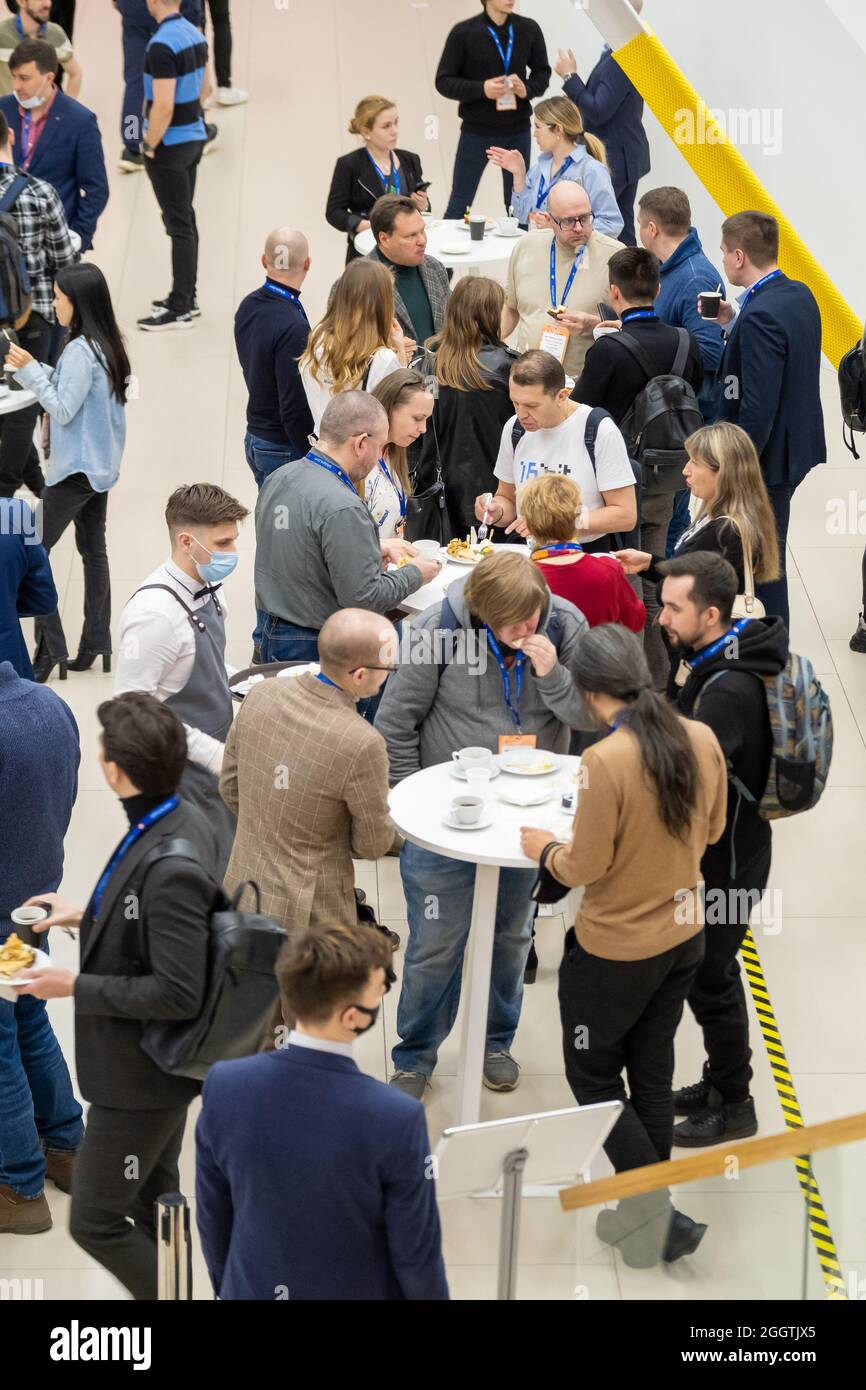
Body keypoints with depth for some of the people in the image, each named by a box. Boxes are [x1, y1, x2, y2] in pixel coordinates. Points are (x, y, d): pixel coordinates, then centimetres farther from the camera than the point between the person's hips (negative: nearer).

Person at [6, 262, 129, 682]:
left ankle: (50, 646, -5)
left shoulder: (81, 351, -22)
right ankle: (95, 643, 19)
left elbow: (63, 410, -20)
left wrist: (29, 372, -16)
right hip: (100, 465, 10)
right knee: (94, 551, 14)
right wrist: (34, 369, 5)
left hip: (76, 469, -10)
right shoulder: (107, 346, 6)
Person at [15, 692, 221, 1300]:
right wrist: (86, 916, 11)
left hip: (140, 1073, -10)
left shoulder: (172, 867, -33)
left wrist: (75, 986, -22)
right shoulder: (186, 821, -5)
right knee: (154, 1203, 25)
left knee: (95, 1221, 5)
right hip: (157, 1060, 10)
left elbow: (177, 994, -30)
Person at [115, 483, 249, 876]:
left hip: (214, 758, 9)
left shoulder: (207, 590, 3)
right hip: (182, 775, -9)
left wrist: (231, 729, 7)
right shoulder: (154, 613, -25)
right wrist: (214, 754, -22)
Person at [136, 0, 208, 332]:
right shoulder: (195, 34, 5)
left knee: (179, 225, -3)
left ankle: (180, 310, 2)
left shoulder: (162, 45, -22)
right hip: (194, 137, 9)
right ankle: (187, 296, 26)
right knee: (185, 220, 16)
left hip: (170, 144, -9)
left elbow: (163, 106, -24)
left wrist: (150, 146, -13)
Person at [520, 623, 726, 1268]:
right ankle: (651, 1215, 32)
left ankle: (654, 1205, 5)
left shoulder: (606, 762, -28)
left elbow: (585, 868, -19)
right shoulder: (702, 740, -9)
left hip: (615, 951, -6)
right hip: (684, 938, 6)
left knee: (592, 1075, 14)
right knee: (653, 1074, 21)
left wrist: (546, 848, 1)